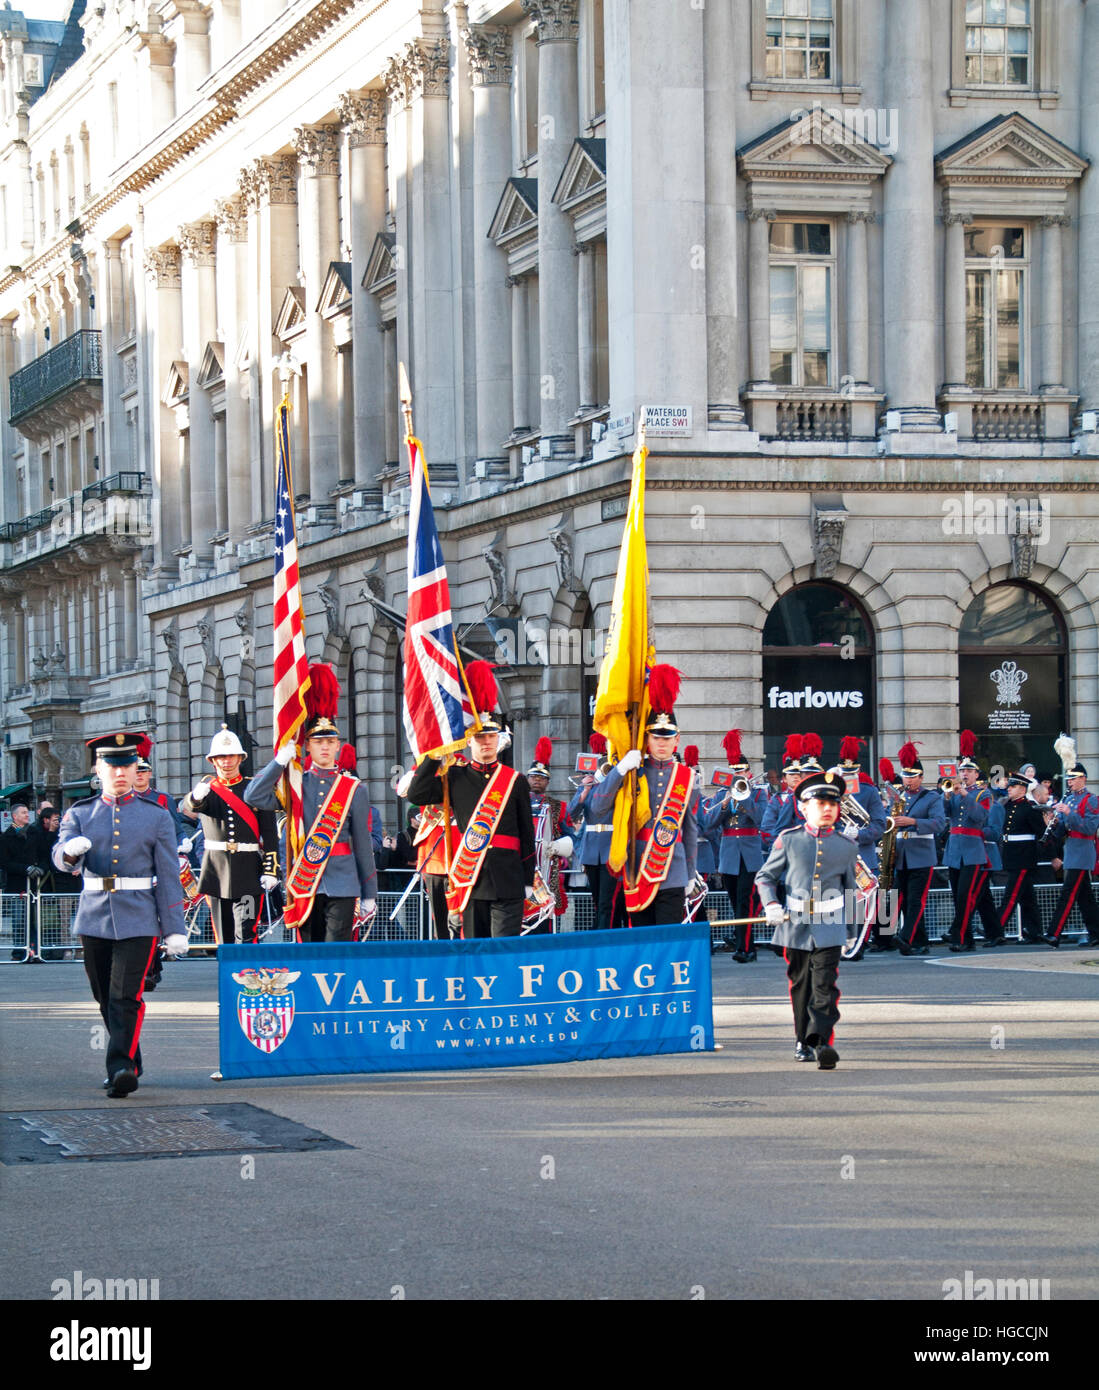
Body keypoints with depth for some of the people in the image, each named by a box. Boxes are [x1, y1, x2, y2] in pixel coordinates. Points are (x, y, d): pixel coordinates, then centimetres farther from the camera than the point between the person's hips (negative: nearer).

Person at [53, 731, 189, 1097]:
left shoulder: (157, 817, 5)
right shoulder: (79, 814, 9)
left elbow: (168, 877, 4)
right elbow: (61, 858, -7)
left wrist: (174, 929, -2)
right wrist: (71, 850, -32)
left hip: (138, 920, -3)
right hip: (95, 918, 3)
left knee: (126, 997, -14)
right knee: (106, 998, 11)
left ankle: (121, 1068, -18)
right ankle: (129, 1064, 24)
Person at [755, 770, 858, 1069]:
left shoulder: (846, 846, 7)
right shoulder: (788, 840, 3)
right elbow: (765, 877, 9)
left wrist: (848, 926, 17)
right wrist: (771, 905, -8)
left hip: (830, 927, -1)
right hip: (795, 924, 1)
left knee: (825, 984, -13)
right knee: (800, 986, 11)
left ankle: (821, 1041, -20)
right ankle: (803, 1042, 24)